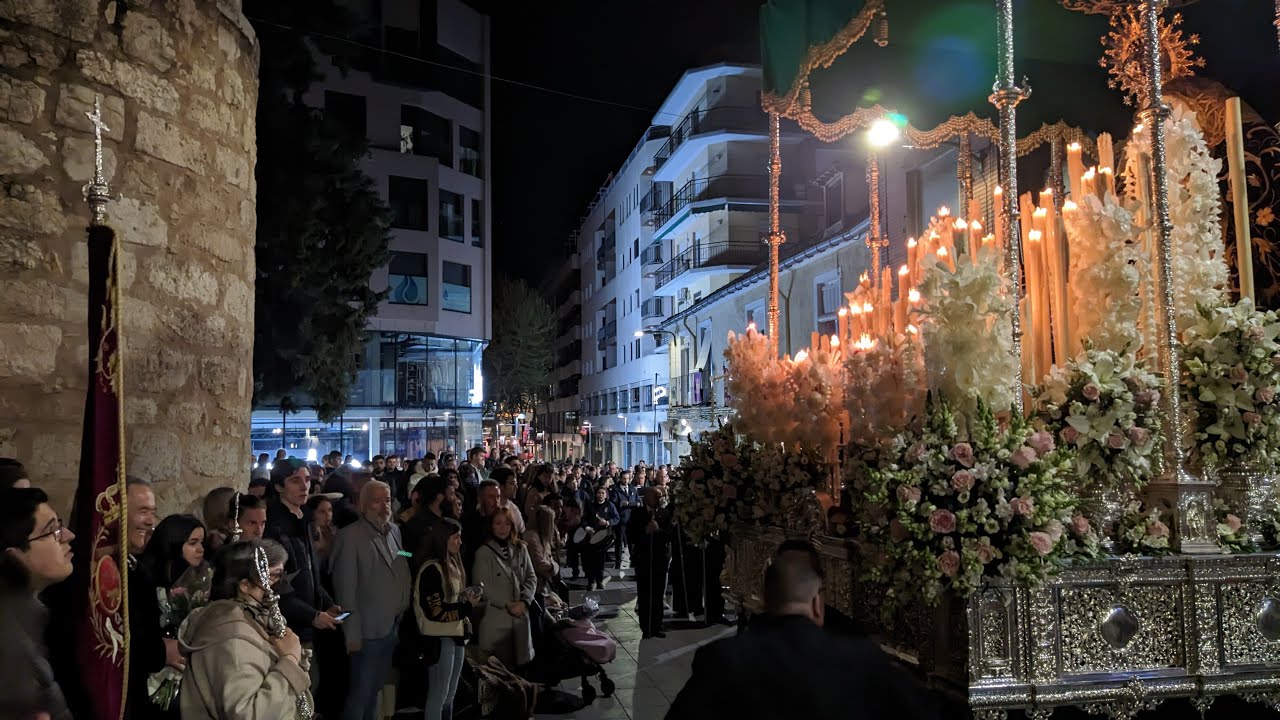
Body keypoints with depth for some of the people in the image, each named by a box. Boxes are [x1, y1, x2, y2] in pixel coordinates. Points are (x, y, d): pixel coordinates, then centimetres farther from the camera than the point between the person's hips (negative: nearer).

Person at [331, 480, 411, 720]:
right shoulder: (350, 536, -14)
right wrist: (352, 634, -16)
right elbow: (346, 589, -16)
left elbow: (402, 576, 9)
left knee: (374, 690, 19)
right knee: (360, 694, 6)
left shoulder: (395, 531, 7)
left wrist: (403, 615, 3)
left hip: (393, 626, 6)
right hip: (368, 629, -6)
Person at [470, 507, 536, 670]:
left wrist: (523, 602, -6)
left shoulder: (521, 549, 10)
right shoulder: (484, 552, -5)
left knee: (521, 662, 6)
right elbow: (482, 586, -9)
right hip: (495, 618, -4)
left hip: (520, 615, 4)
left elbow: (531, 577, 10)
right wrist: (507, 604, -11)